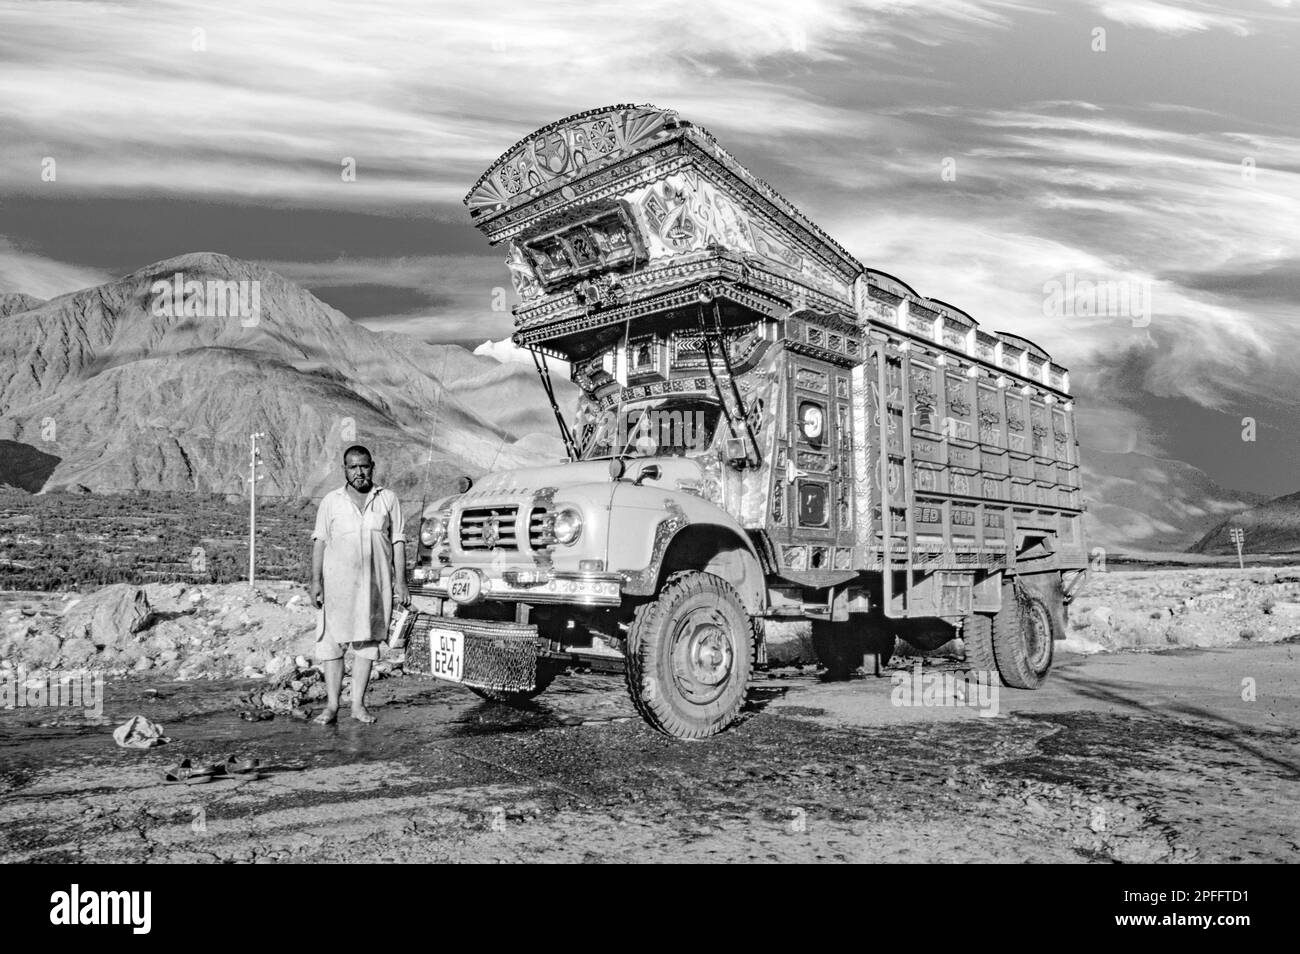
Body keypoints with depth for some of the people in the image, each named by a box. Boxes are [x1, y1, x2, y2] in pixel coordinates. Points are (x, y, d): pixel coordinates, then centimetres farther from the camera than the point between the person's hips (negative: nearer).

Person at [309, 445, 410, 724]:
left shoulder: (388, 499, 6)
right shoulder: (331, 501, 5)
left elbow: (398, 542, 5)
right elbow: (319, 542, 4)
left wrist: (400, 581, 0)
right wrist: (316, 580, -5)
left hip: (376, 583, 1)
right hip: (337, 582, 0)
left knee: (367, 642, 5)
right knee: (330, 640, -2)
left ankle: (358, 704, 12)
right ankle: (332, 704, 5)